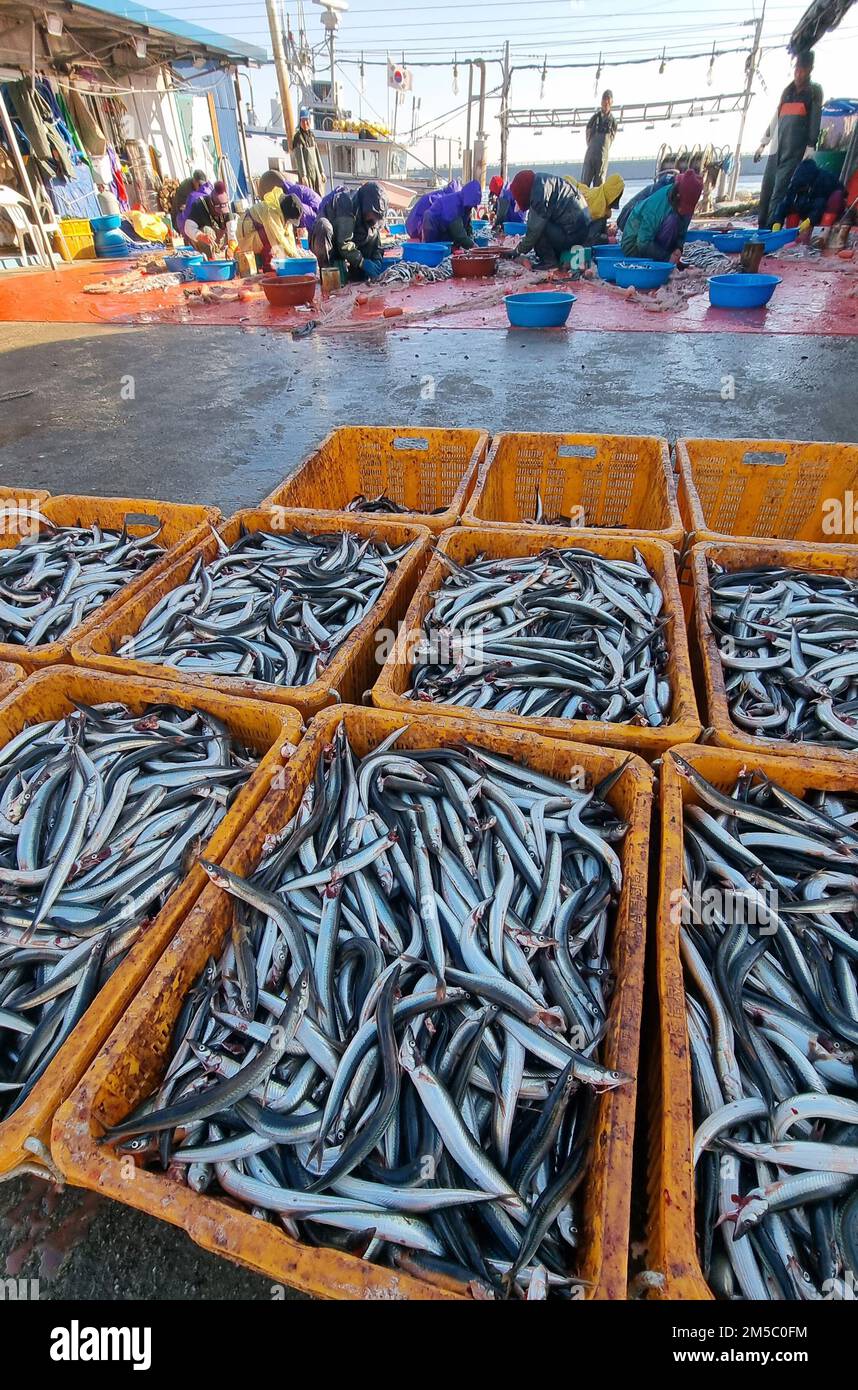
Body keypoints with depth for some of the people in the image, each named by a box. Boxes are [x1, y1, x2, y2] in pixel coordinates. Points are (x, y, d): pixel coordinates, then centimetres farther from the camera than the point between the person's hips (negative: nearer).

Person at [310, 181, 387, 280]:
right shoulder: (346, 202, -29)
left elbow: (376, 242, -5)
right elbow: (344, 243, -34)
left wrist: (377, 259, -24)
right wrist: (362, 262, -36)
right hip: (323, 243, -6)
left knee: (373, 232, -11)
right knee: (323, 225, -39)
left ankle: (357, 274, -10)